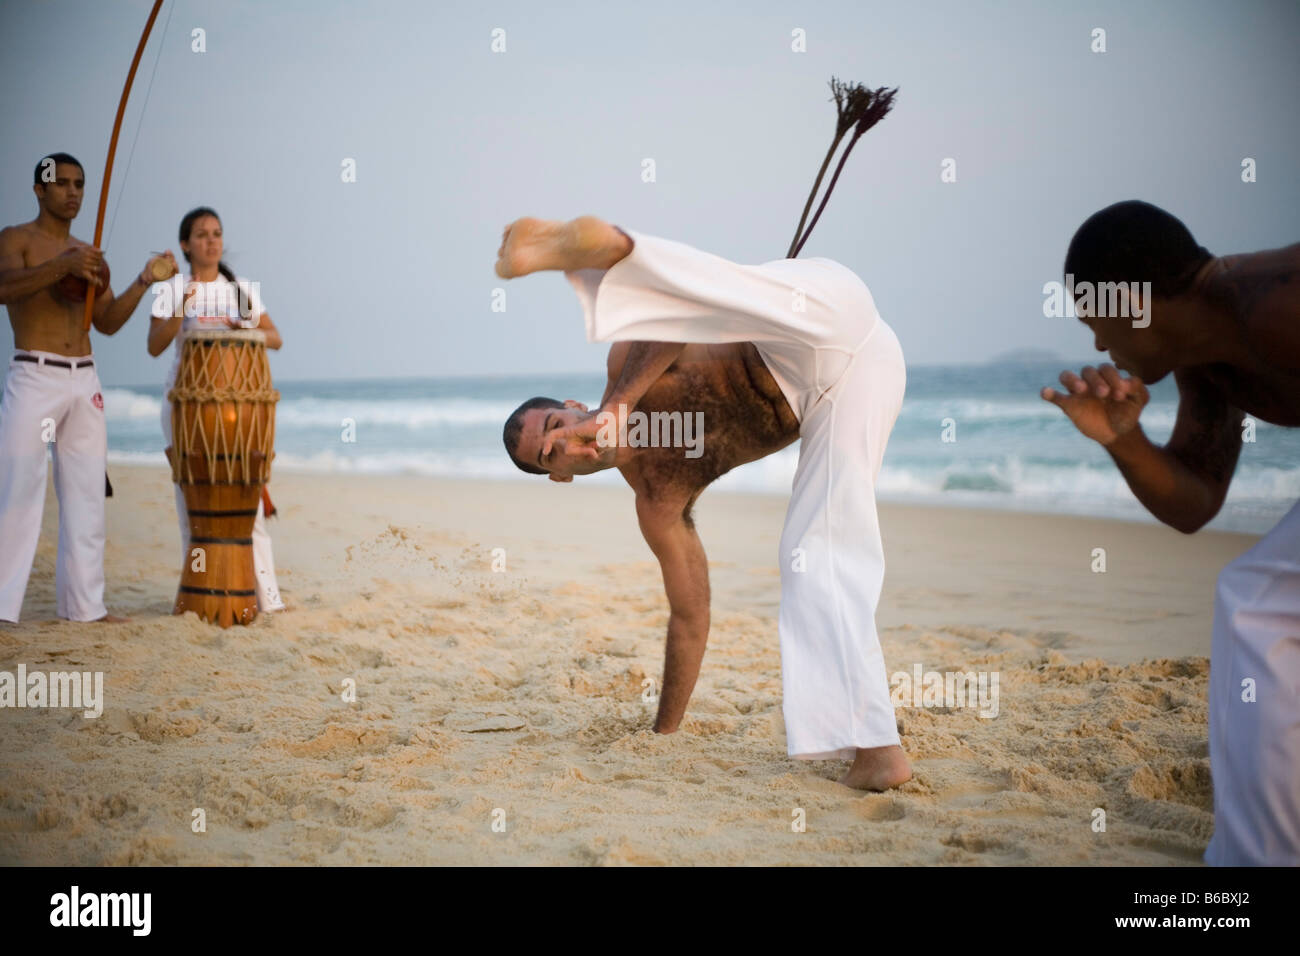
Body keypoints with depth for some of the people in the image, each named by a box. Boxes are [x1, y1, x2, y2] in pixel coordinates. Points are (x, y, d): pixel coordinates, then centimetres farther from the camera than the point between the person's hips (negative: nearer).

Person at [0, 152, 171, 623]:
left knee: (86, 492, 6)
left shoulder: (87, 253, 18)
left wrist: (142, 281, 1)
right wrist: (64, 265, -31)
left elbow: (108, 323, 15)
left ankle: (84, 602, 11)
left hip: (84, 380, 6)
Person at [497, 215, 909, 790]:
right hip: (822, 391, 5)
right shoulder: (655, 502, 16)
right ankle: (878, 750, -14)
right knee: (820, 559, -8)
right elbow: (690, 617, 18)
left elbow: (680, 308, -14)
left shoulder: (626, 363, 6)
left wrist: (615, 407, -17)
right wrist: (664, 735, 21)